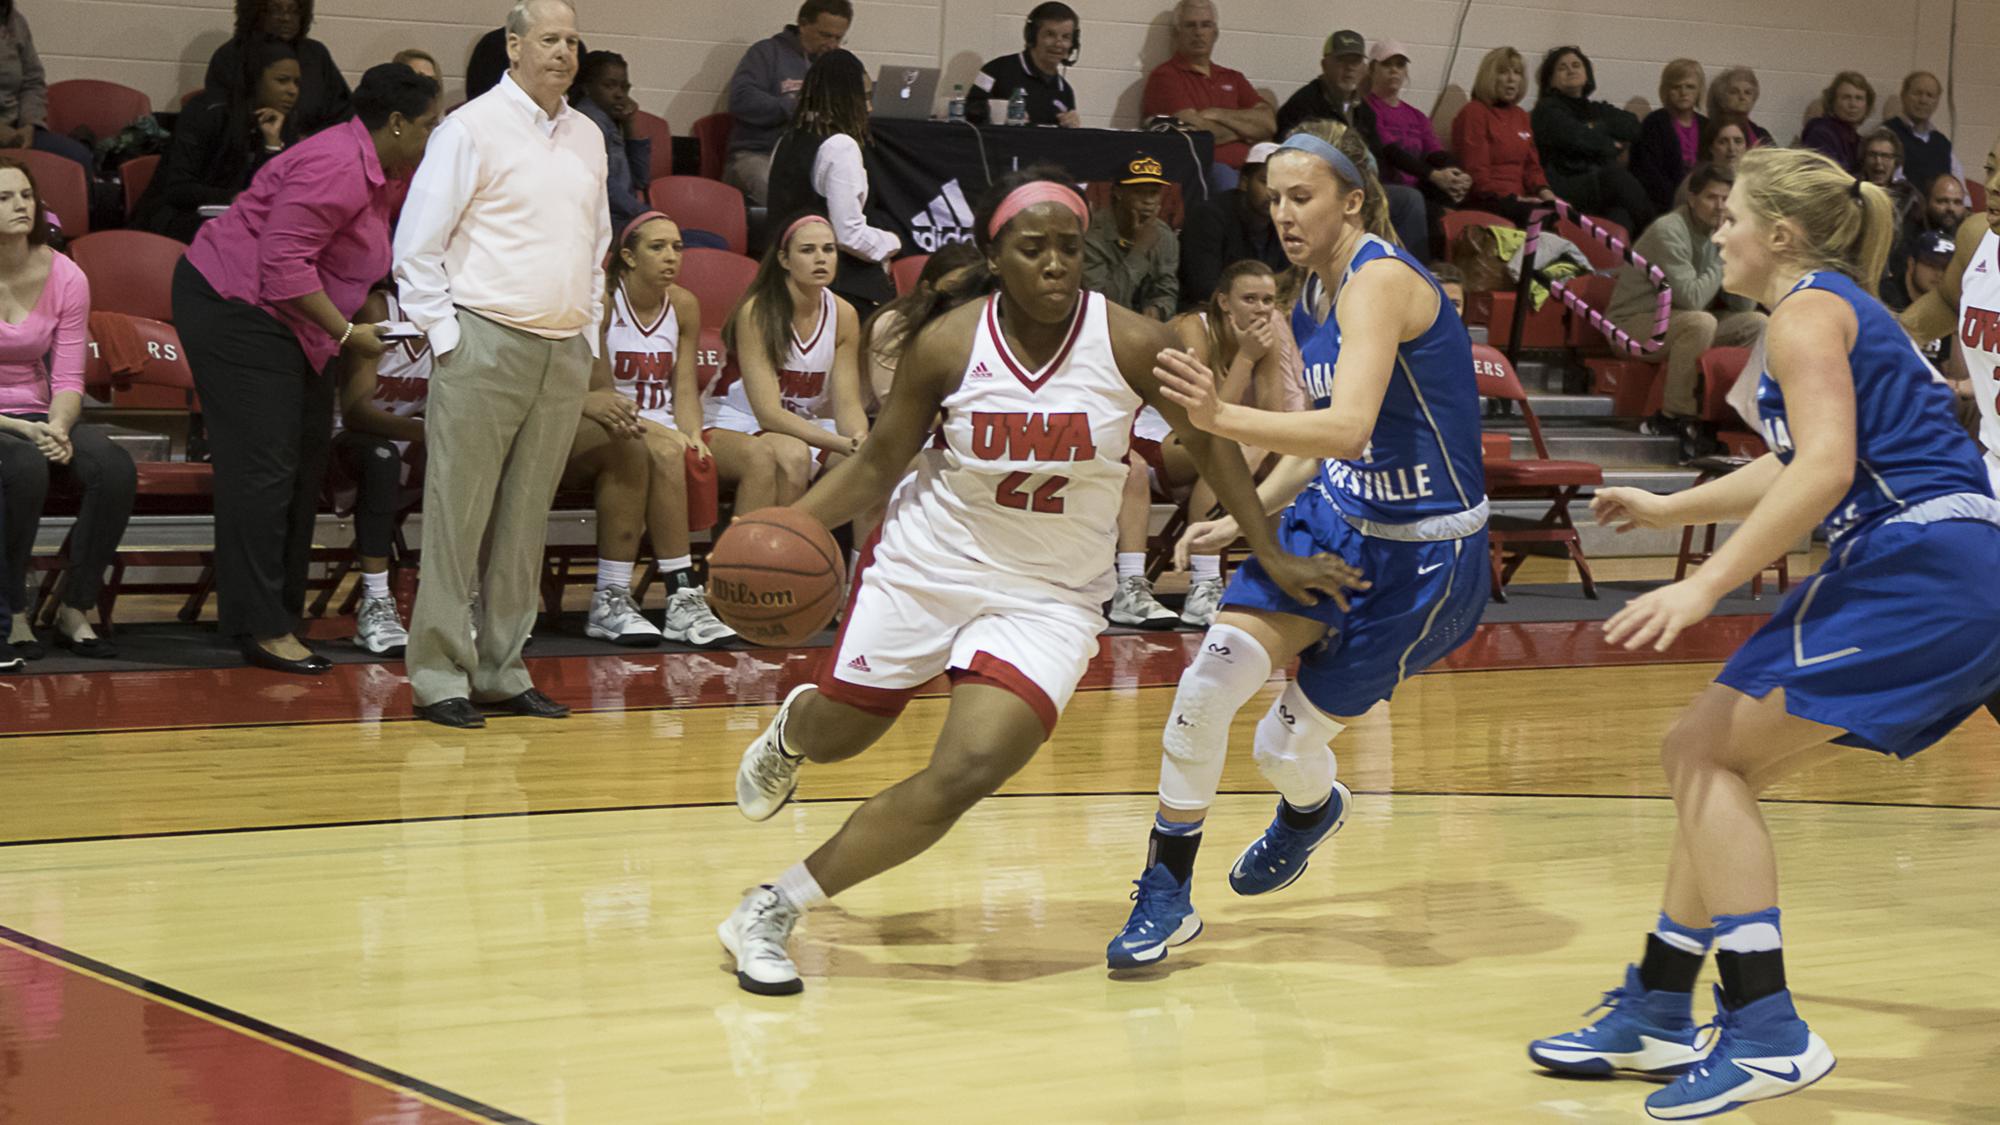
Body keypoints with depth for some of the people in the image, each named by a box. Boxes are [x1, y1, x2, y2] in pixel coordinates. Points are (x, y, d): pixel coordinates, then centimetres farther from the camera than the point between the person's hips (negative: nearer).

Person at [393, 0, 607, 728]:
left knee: (525, 520, 9)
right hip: (486, 343, -6)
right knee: (458, 517, -4)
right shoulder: (472, 129, -4)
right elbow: (416, 245, -6)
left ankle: (501, 671, 16)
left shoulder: (587, 138, 15)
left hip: (564, 354, 6)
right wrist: (446, 337, -9)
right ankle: (439, 675, 0)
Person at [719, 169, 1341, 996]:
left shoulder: (1132, 345, -16)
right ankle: (790, 729, 59)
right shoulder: (947, 343, -15)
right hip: (926, 566, 1)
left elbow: (1208, 441, 0)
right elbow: (881, 461, -3)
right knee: (835, 735, 16)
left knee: (968, 772, -20)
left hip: (1050, 596, -1)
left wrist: (1272, 554, 0)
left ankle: (773, 911, -7)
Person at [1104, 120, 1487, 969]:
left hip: (1422, 555, -7)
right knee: (1212, 673, -14)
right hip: (1336, 518, 7)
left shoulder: (1380, 281, -22)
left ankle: (1312, 809, 40)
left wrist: (1223, 418, -48)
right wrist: (1243, 521, 6)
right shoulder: (1310, 305, 5)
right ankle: (1165, 897, 0)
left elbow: (1348, 428, -37)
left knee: (1284, 744, 1)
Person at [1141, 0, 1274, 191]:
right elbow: (1197, 133, -6)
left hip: (1245, 168, 5)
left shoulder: (1233, 79, 25)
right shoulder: (1164, 77, 6)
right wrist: (1243, 129, 10)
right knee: (1225, 178, -39)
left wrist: (1217, 114, -1)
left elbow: (1268, 123, 10)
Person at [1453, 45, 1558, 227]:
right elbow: (1475, 171, -7)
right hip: (1484, 203, -7)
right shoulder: (1473, 113, 1)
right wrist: (1512, 198, -17)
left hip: (1517, 200, 7)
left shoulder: (1520, 116, 23)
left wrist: (1544, 192, 0)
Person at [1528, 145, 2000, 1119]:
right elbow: (1798, 464, 38)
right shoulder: (1842, 308, 24)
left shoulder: (1808, 309, -6)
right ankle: (1658, 1013, 17)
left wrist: (1706, 584, -24)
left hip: (1916, 570, -10)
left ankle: (1766, 1032, -13)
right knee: (1707, 756, 12)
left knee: (1707, 753, -7)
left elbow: (1824, 467, -21)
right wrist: (1669, 510, 47)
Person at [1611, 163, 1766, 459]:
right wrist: (1722, 262, -16)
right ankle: (1675, 416, -26)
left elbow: (1744, 306, 2)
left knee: (1756, 324, -3)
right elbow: (1691, 298, -30)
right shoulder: (1669, 231, -20)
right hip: (1634, 324, -8)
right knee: (1701, 323, -35)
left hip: (1678, 326, 8)